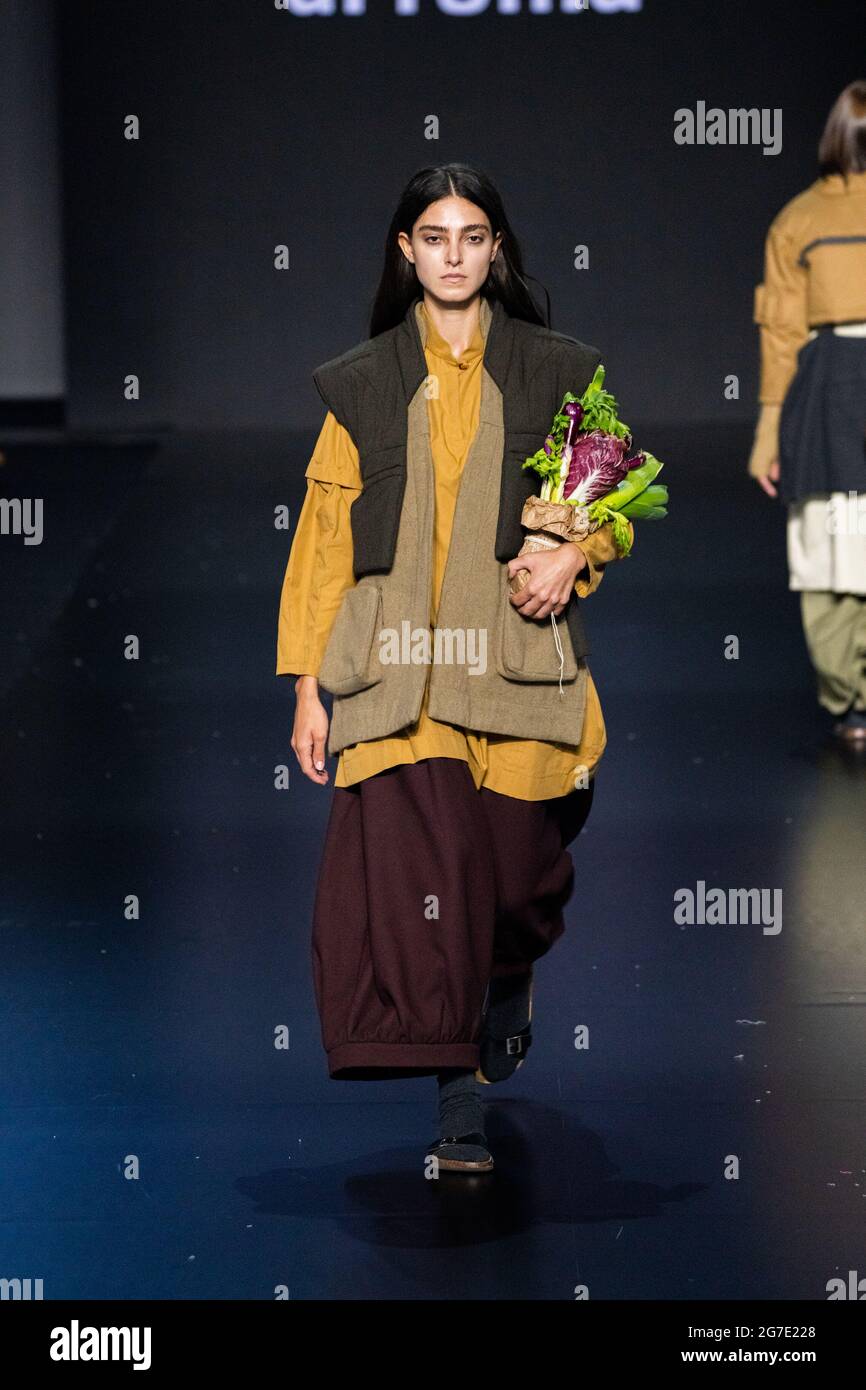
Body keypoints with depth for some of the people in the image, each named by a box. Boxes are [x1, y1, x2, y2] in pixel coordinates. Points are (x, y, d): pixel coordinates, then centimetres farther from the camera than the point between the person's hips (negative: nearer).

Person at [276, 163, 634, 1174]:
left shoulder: (555, 373, 9)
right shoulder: (362, 385, 9)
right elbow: (323, 537, 9)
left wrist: (575, 556, -8)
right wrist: (308, 686, 4)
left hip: (516, 657, 1)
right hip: (397, 663, 0)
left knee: (517, 866, 2)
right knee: (418, 872, -12)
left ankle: (509, 989, 39)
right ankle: (460, 1113, -4)